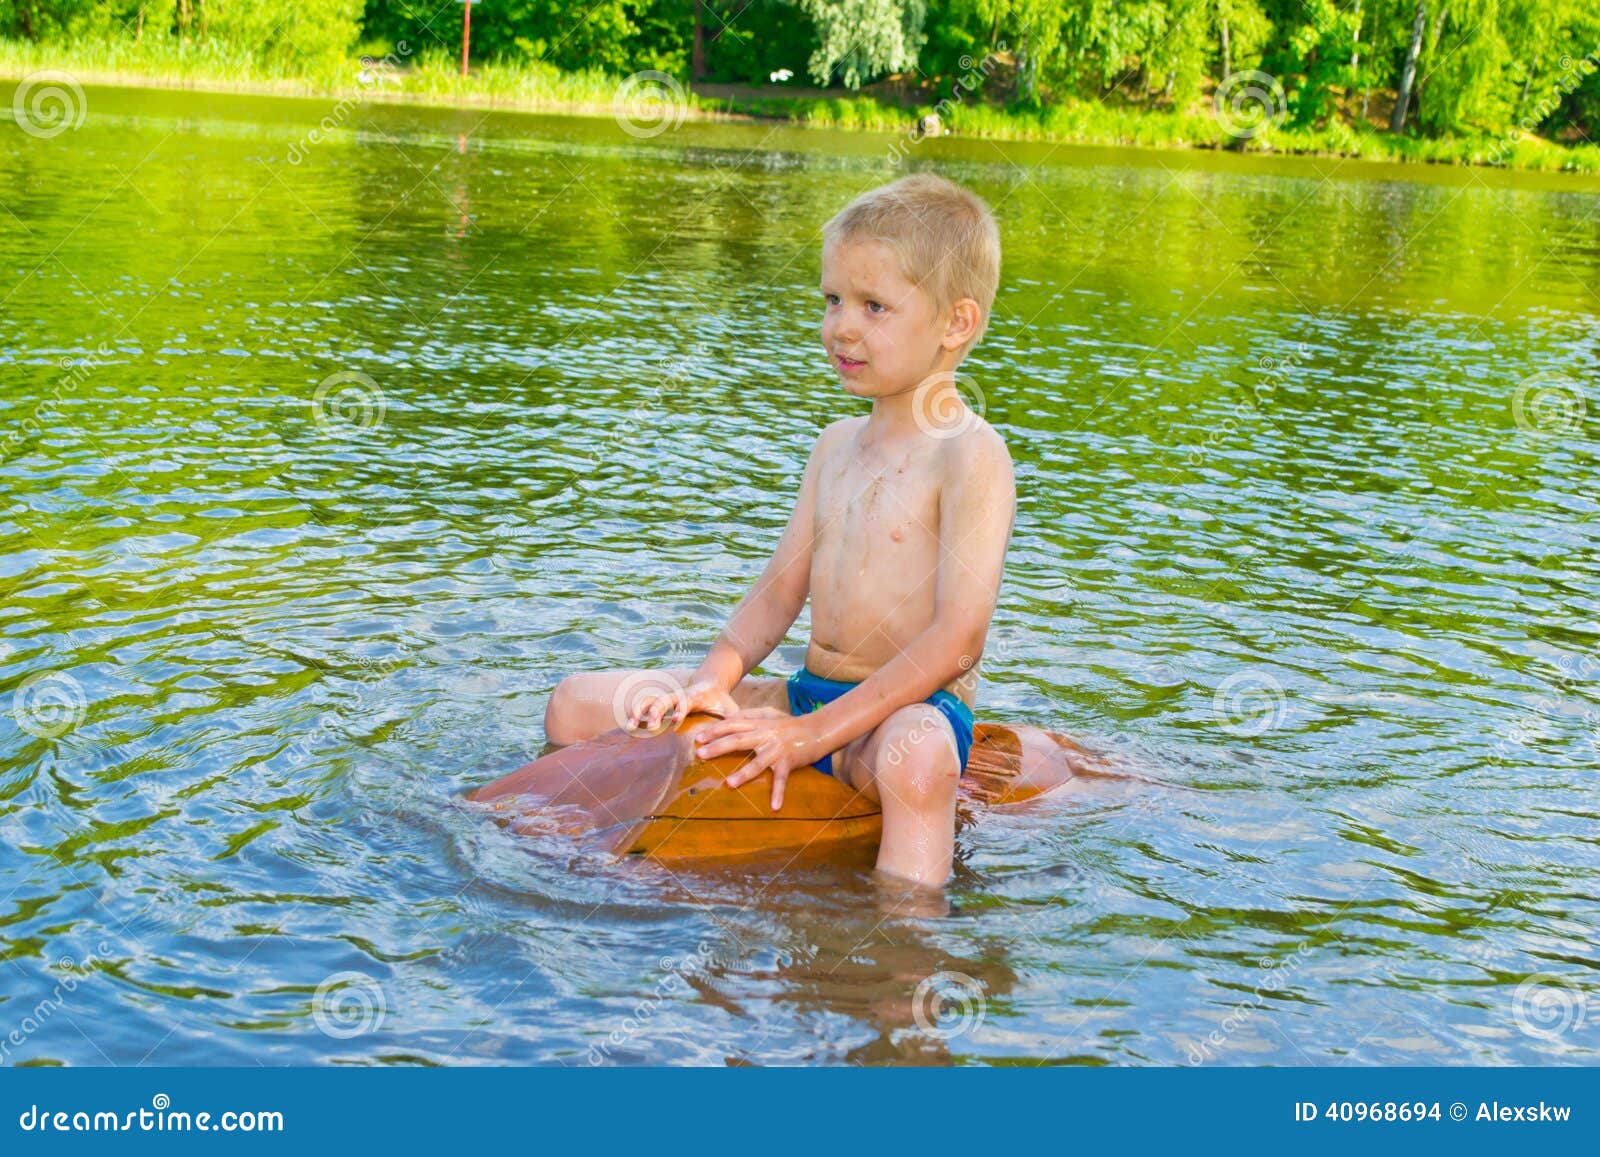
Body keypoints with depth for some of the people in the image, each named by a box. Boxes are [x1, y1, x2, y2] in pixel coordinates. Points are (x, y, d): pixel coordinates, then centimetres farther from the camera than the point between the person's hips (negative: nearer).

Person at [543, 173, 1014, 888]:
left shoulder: (970, 454, -12)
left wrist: (814, 731, -25)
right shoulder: (837, 445, 14)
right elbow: (778, 591, 13)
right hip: (809, 692, 8)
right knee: (576, 707, 3)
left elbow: (957, 638, -20)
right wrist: (713, 681, -7)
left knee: (915, 757, -45)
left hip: (913, 707, -7)